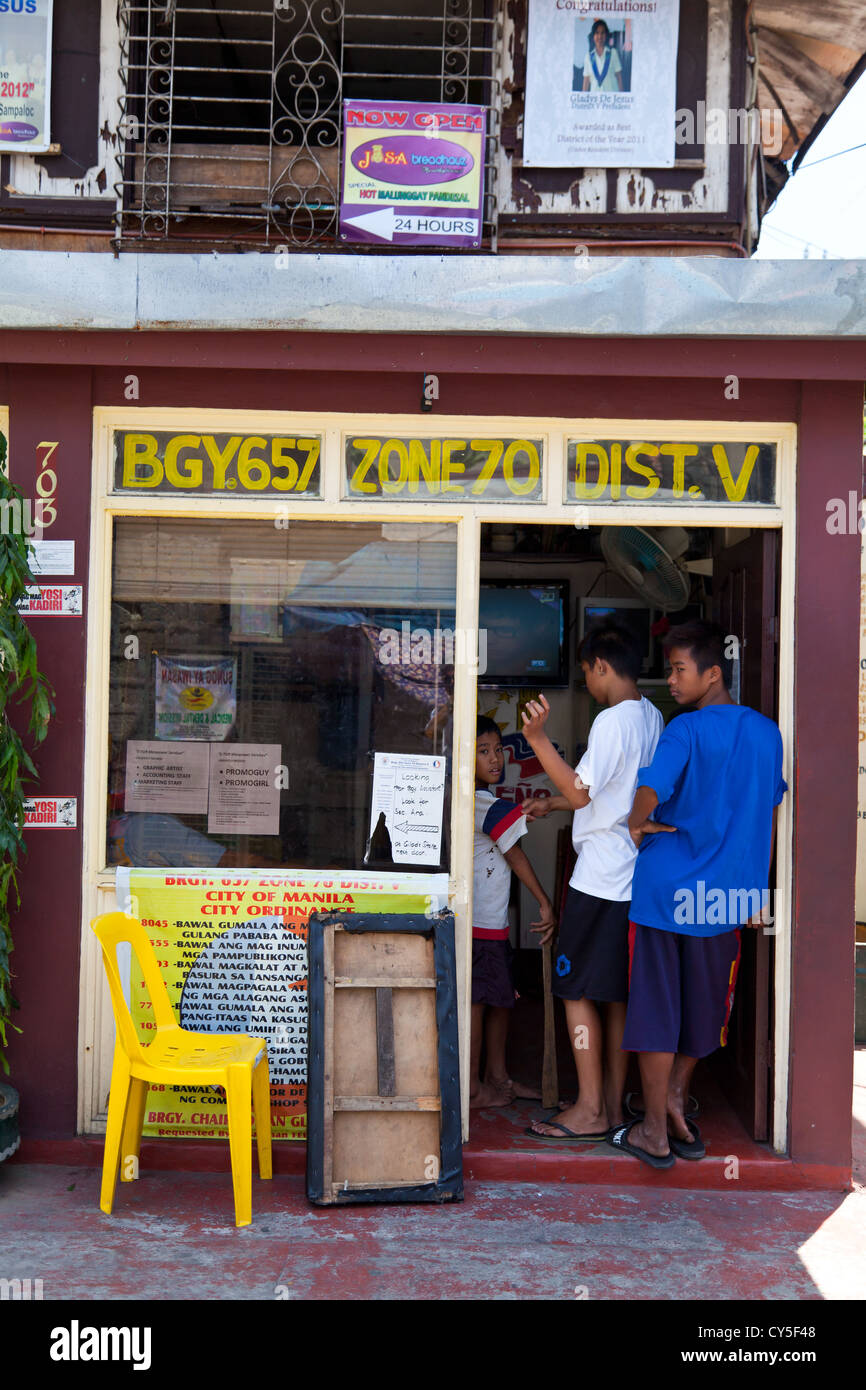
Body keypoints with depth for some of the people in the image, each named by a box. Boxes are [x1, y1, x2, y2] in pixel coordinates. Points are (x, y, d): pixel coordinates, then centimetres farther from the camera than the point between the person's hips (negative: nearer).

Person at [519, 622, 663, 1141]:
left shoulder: (612, 721, -16)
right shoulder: (652, 718, 13)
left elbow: (580, 791, -19)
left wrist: (539, 738, -20)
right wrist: (551, 804, 27)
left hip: (601, 879, -9)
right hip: (636, 877, 9)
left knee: (578, 992, 0)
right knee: (618, 996, 13)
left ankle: (590, 1111, 4)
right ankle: (613, 1104, 20)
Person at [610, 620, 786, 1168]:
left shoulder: (686, 730, -13)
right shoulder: (767, 732, 6)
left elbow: (650, 789, -29)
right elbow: (771, 816, 15)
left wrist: (637, 825, -8)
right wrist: (757, 888, 24)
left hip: (668, 888, -5)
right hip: (730, 893, 5)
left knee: (657, 1008, 5)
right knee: (705, 1004, 20)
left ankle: (656, 1131, 12)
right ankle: (676, 1099, 28)